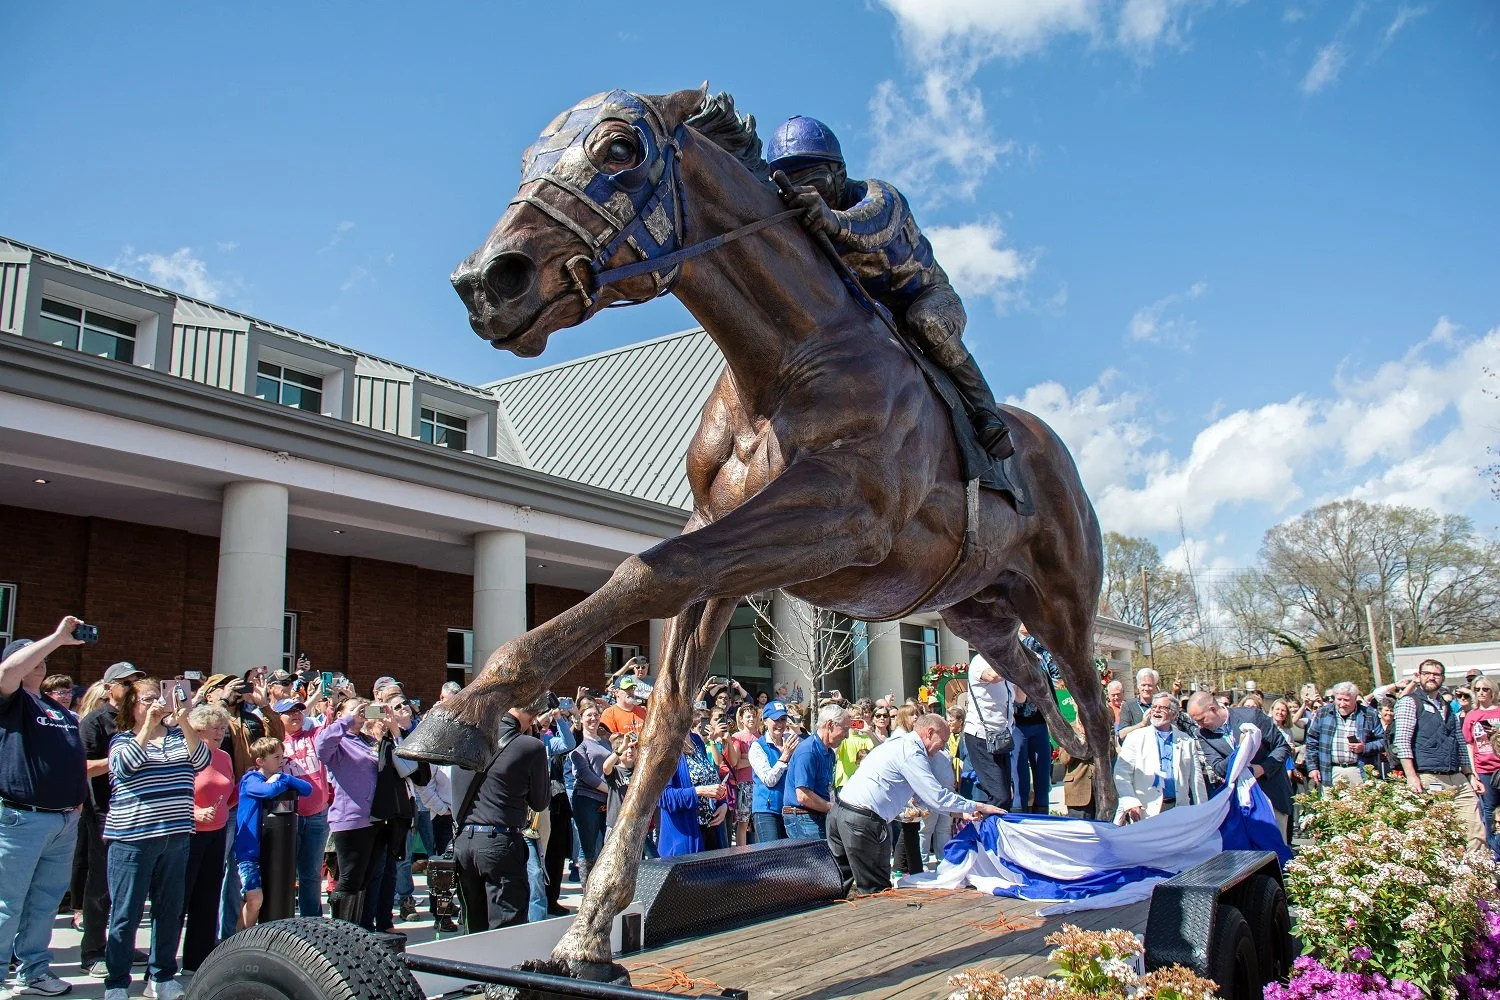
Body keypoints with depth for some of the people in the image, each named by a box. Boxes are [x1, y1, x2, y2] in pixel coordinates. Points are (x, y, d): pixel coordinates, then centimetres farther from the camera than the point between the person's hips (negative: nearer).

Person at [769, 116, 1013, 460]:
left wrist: (837, 222, -74)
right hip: (874, 313, 6)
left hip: (930, 298, -6)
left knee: (925, 323, -38)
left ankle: (985, 410, -29)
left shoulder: (878, 195, -24)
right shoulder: (800, 223, -7)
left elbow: (875, 221, -51)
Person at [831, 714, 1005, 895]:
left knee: (841, 884, 17)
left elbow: (922, 795, 24)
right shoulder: (911, 753, -11)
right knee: (877, 891, -1)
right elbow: (937, 798, -13)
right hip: (863, 820, -10)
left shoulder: (900, 744, 21)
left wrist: (961, 812, 17)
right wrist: (979, 807, -2)